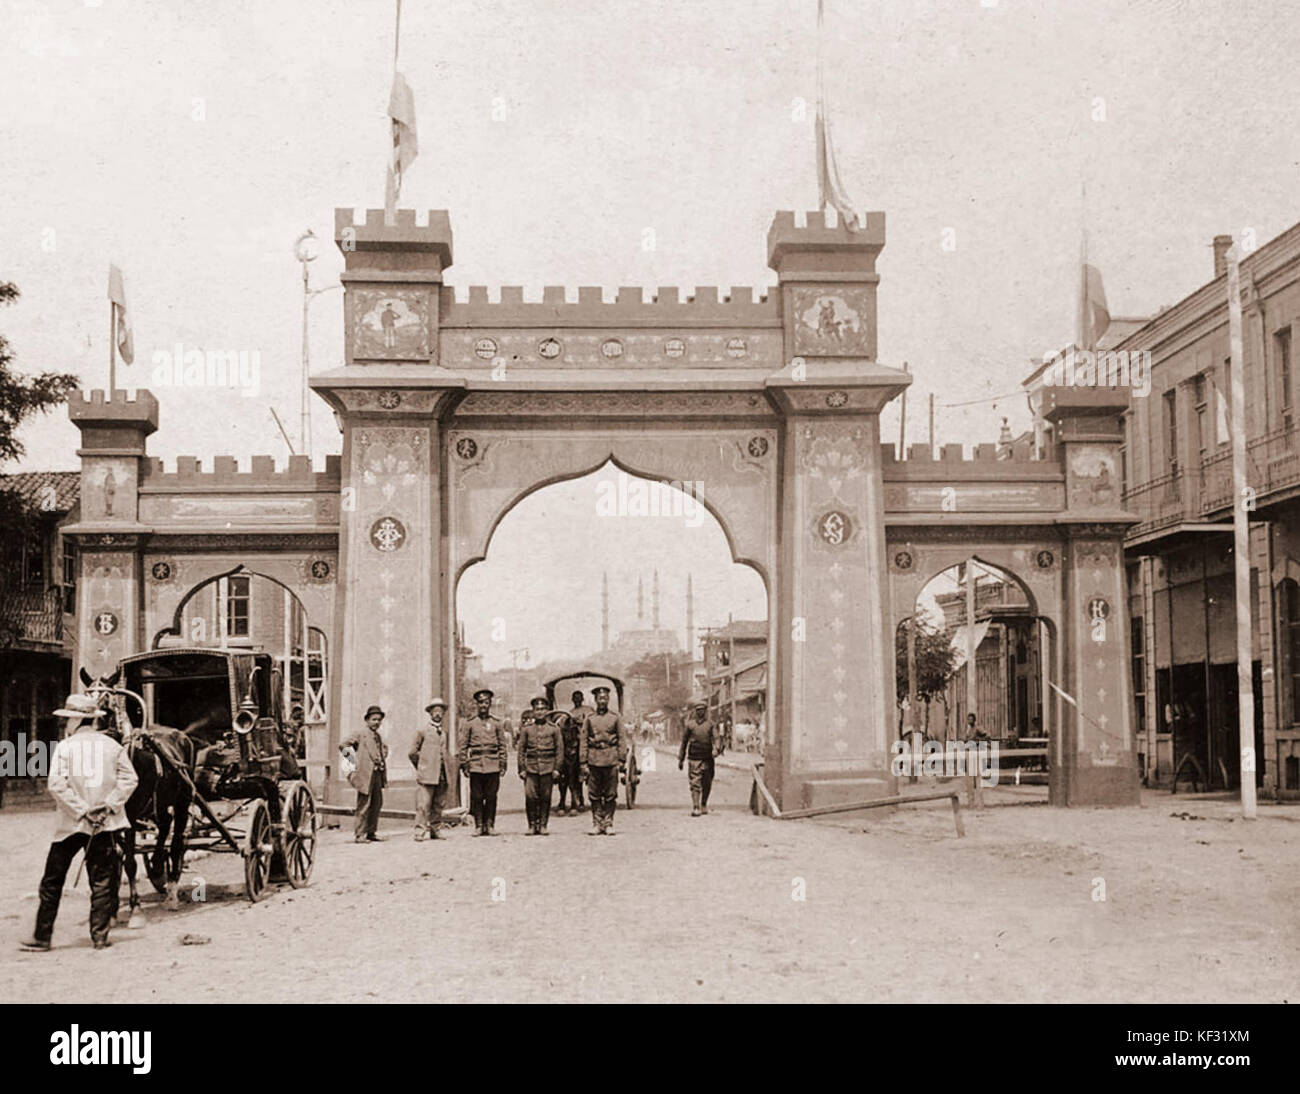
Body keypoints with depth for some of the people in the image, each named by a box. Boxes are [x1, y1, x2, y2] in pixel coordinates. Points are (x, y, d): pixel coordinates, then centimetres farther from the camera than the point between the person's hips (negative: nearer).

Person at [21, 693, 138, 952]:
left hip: (70, 824, -1)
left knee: (52, 881, 9)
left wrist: (81, 809, -11)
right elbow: (129, 778, -3)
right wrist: (110, 804, -5)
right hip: (105, 824, 2)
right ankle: (99, 936, 7)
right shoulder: (112, 745, 3)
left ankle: (42, 937, 13)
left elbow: (56, 784, -13)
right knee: (102, 881, 8)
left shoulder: (64, 747, -3)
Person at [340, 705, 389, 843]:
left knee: (377, 803, 11)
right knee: (364, 804, -4)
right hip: (365, 774, -8)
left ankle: (371, 832, 21)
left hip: (377, 774, 8)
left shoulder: (379, 737, 16)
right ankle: (359, 834, 2)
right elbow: (342, 745, -9)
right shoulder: (361, 735, -5)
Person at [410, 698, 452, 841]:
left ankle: (435, 829, 13)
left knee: (438, 805, 6)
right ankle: (420, 831, -8)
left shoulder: (444, 733, 16)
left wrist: (448, 768, 14)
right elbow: (412, 753, 4)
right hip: (427, 775, -5)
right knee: (423, 804, -9)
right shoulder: (422, 732, 2)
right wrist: (421, 768, 7)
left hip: (442, 775, 5)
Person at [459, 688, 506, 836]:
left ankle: (489, 825, 9)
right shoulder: (469, 723, 6)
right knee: (476, 797, 0)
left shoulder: (496, 724, 9)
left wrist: (502, 764, 3)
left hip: (493, 765, 1)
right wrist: (464, 764, 0)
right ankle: (478, 826, 8)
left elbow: (502, 745, 9)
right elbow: (463, 745, 6)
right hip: (476, 764, -1)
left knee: (491, 796, 2)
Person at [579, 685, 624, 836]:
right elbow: (583, 742, 5)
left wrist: (622, 760, -3)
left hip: (611, 760, 0)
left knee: (611, 794, 2)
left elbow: (622, 740, 5)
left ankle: (608, 823, 9)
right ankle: (596, 823, 10)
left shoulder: (615, 718, 6)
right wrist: (583, 763, -2)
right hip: (594, 759, 0)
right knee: (594, 794, 3)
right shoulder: (589, 718, 6)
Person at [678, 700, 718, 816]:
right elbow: (684, 741, 13)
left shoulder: (710, 723, 8)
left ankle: (704, 805, 28)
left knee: (707, 783, 9)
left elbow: (715, 737, -5)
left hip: (707, 757, 1)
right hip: (694, 756, -1)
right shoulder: (690, 724, 7)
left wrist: (715, 749, -26)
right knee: (695, 782, -10)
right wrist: (681, 759, 13)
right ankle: (695, 808, -13)